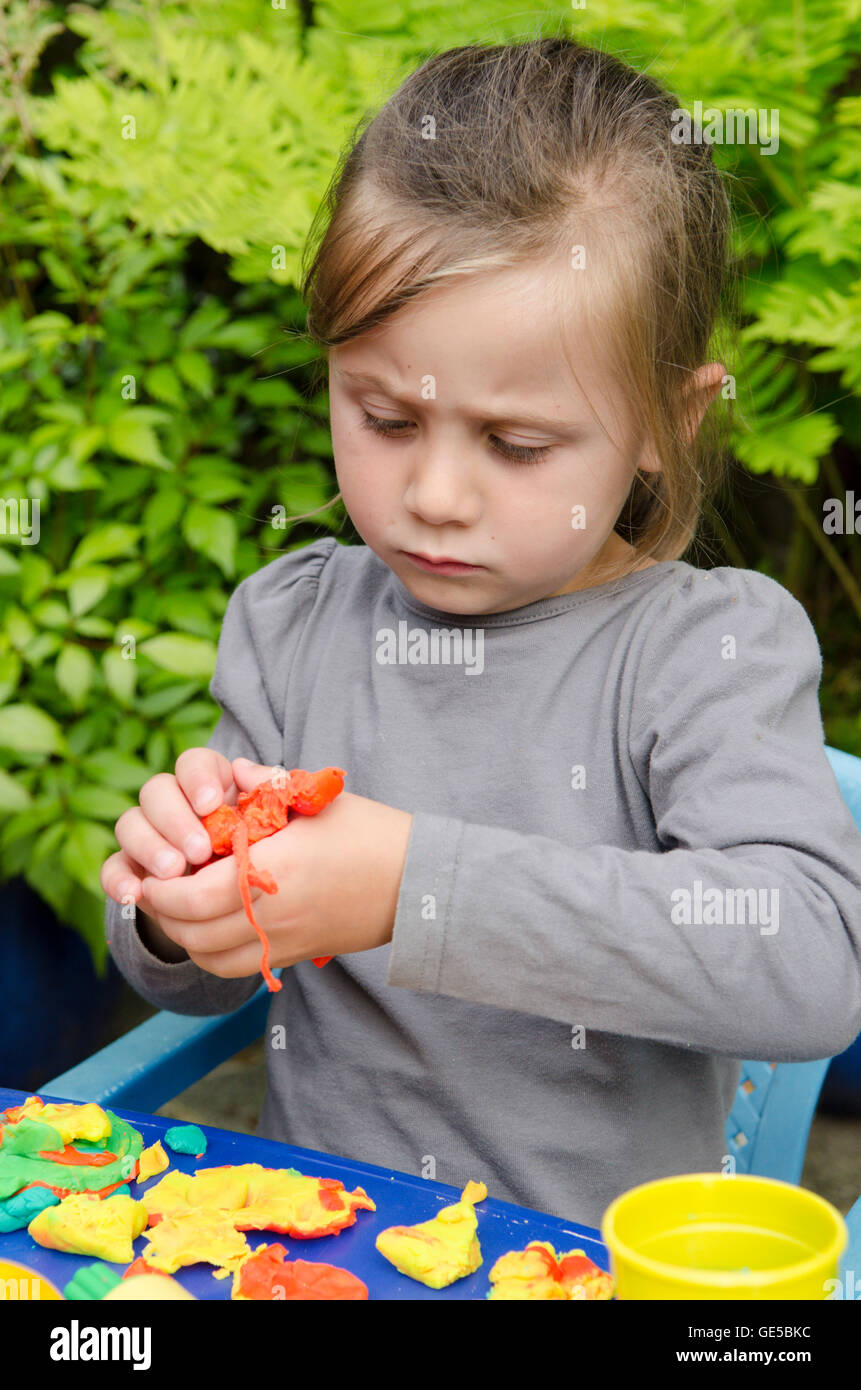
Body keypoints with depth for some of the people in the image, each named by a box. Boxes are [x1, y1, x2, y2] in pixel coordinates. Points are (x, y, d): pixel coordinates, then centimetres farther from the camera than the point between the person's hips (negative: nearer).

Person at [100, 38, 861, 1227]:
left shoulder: (715, 647, -11)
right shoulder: (290, 625, 2)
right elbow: (198, 989, 9)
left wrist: (415, 885, -30)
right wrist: (174, 911, -15)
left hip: (599, 1260, -3)